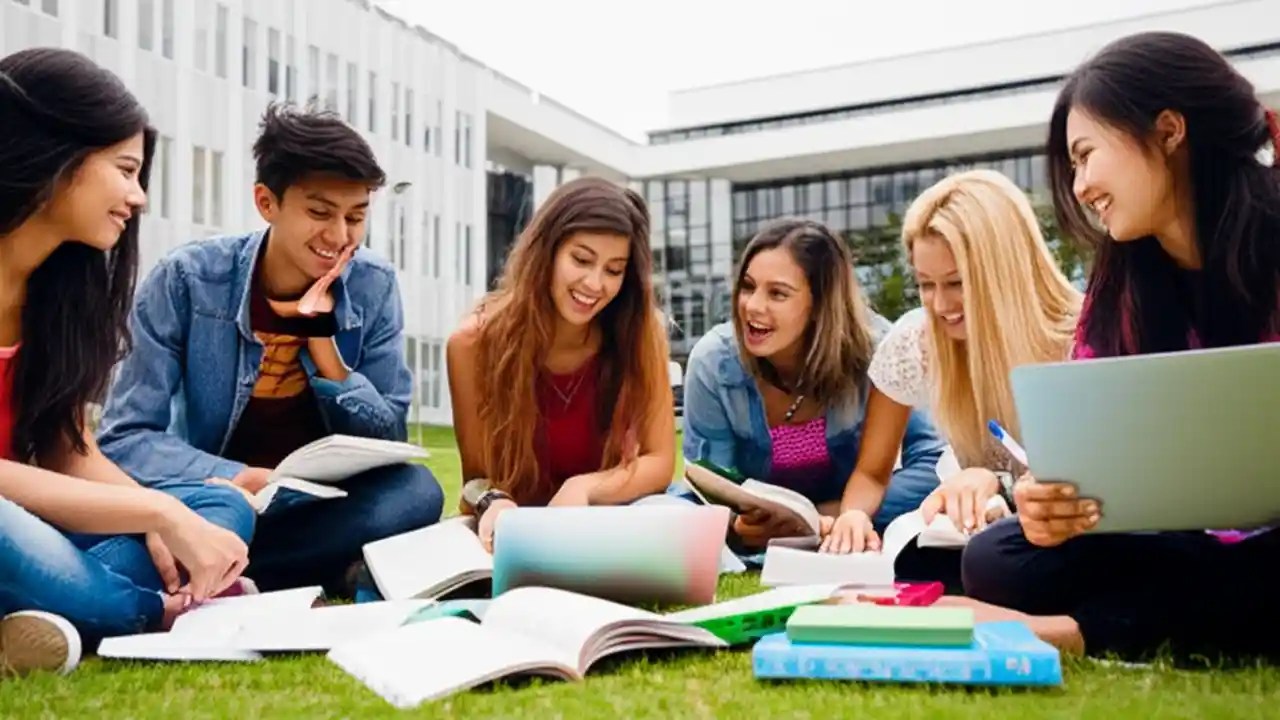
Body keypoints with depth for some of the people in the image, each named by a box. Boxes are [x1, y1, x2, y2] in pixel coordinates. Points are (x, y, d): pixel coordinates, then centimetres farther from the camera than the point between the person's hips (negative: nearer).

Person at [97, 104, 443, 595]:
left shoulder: (373, 287, -5)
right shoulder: (187, 279, -11)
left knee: (416, 491, -29)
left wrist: (321, 332, -20)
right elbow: (123, 438, -13)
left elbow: (390, 443, -7)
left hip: (324, 508, 3)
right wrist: (240, 480, -31)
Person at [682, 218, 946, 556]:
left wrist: (832, 516, -32)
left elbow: (935, 461, -22)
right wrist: (741, 526, -39)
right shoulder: (713, 362, -19)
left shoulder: (874, 348, -22)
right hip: (754, 529, 1)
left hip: (847, 526, 0)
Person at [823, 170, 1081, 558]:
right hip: (969, 525, 3)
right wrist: (853, 516, -28)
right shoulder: (911, 341, -14)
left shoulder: (1077, 338, -20)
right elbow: (871, 472, -4)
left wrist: (997, 481, -35)